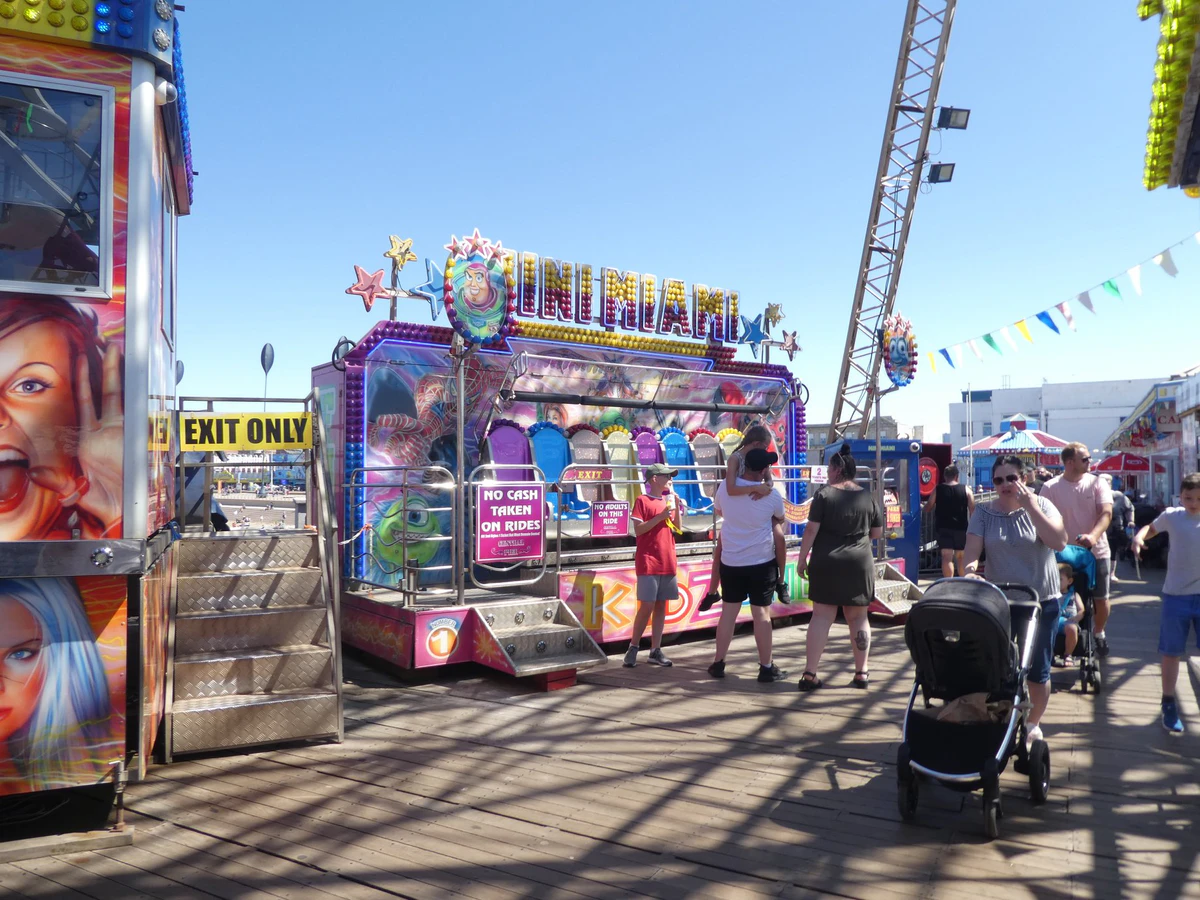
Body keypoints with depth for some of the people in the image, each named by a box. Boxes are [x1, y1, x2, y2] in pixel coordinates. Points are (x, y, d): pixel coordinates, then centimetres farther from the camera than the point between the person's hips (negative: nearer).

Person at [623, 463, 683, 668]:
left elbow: (677, 529, 12)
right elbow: (638, 530, -13)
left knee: (661, 606, 7)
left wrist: (676, 505, 0)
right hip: (648, 563, -6)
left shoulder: (669, 500, 14)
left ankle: (655, 651, 11)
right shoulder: (643, 500, -5)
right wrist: (661, 515, -18)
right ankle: (633, 648, 5)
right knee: (647, 606, -8)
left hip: (668, 562, 6)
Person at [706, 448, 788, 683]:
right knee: (761, 613, 3)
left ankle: (718, 663, 16)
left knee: (728, 611, 10)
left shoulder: (725, 487, -4)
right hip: (762, 562, -2)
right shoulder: (773, 495, -9)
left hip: (730, 562, 2)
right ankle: (766, 667, 11)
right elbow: (778, 534, 1)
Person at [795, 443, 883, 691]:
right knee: (858, 618, 11)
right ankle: (861, 673, 15)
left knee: (821, 616, 1)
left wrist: (802, 559, -2)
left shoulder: (824, 494, -6)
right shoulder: (868, 497, 4)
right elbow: (877, 533, 11)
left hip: (826, 563, -2)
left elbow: (811, 529, -9)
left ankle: (809, 674, 0)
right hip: (859, 563, 2)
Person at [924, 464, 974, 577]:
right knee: (961, 556, 15)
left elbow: (929, 507, 6)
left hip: (943, 527, -1)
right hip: (961, 527, 1)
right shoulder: (965, 490, 1)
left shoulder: (937, 490, 0)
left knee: (947, 556, -5)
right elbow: (973, 510, -1)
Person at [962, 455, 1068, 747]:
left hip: (1041, 601, -1)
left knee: (1037, 670, 8)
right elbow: (972, 550, -9)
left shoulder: (1040, 505, -3)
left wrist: (1030, 506, -21)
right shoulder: (984, 512, 0)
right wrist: (970, 569, -30)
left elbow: (1059, 542, -18)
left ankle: (1033, 724, 28)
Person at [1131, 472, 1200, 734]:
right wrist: (1138, 538, -7)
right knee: (1171, 652, 8)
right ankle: (1169, 705, 20)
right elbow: (1151, 528, 14)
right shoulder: (1171, 516, -3)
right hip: (1176, 595, 0)